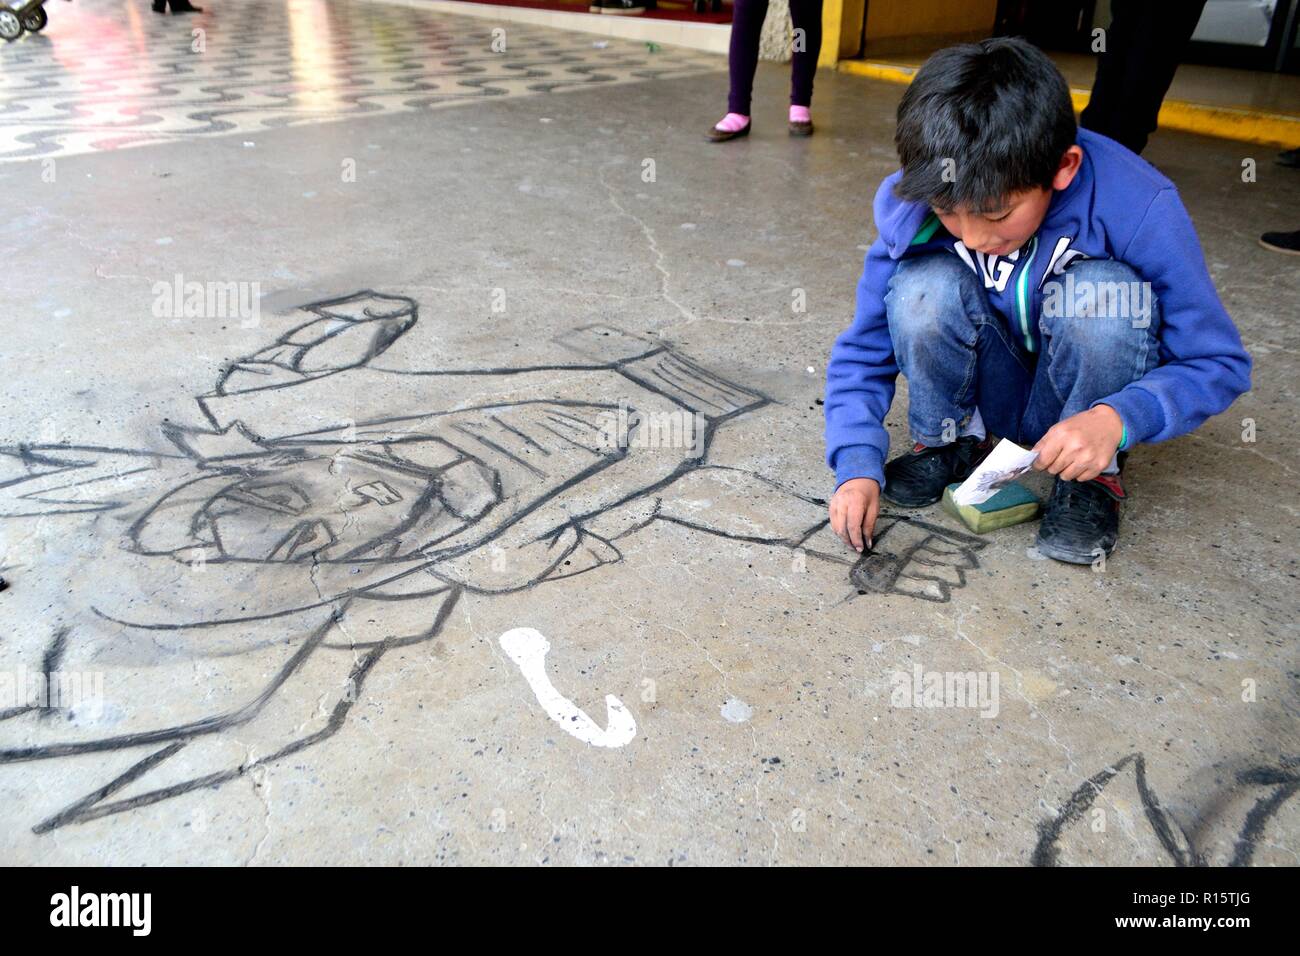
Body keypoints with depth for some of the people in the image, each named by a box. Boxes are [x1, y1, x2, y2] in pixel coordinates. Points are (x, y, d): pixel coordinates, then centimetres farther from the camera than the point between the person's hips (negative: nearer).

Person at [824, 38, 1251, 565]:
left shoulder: (1136, 207, -27)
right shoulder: (913, 203, -21)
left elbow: (1219, 362, -18)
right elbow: (863, 353, -13)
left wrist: (1117, 420, -36)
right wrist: (858, 466, -27)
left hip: (1086, 410, -1)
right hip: (986, 394, 1)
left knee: (1101, 290, -32)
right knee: (922, 286, -28)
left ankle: (1093, 478, -10)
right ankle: (950, 441, -2)